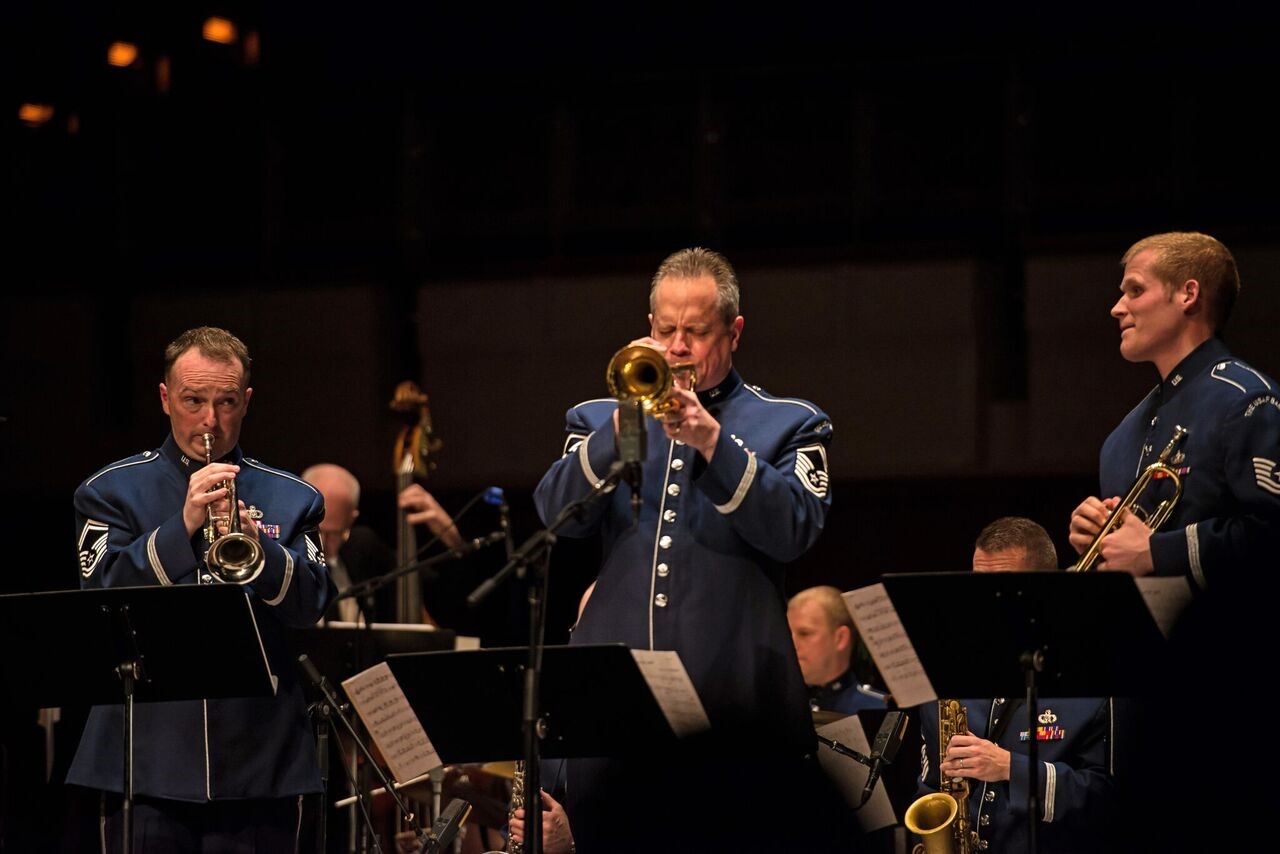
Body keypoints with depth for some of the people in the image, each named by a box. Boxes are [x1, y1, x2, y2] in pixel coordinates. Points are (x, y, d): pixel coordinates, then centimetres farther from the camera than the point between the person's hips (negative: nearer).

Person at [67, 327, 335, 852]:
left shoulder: (289, 499, 12)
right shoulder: (112, 491, 7)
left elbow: (311, 605, -2)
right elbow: (103, 594, -8)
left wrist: (257, 546, -21)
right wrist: (183, 526, -20)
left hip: (259, 765, 1)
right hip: (148, 760, -1)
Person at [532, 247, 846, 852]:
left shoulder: (789, 425, 11)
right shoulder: (598, 421, 17)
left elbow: (794, 530, -6)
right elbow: (558, 515, 0)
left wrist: (711, 440, -15)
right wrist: (624, 422, -11)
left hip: (733, 707, -2)